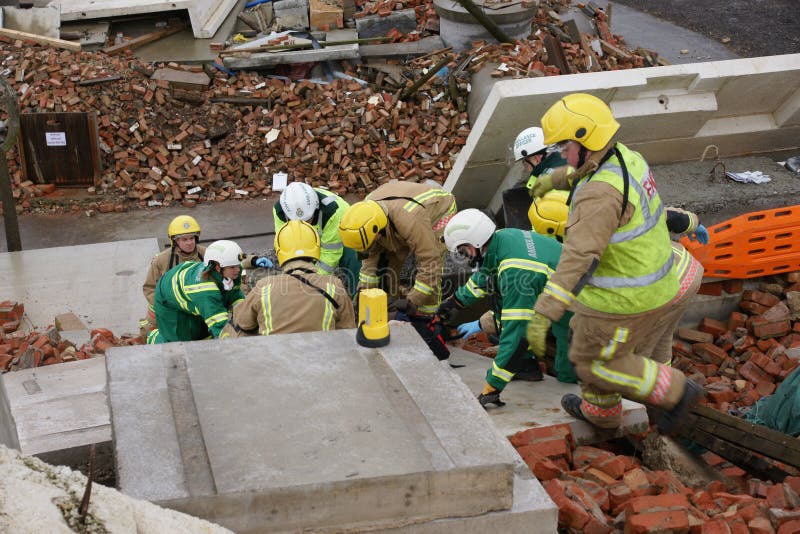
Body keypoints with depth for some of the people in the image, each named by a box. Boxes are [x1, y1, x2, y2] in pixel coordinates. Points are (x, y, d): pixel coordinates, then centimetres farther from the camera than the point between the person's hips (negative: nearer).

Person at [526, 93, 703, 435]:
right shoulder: (625, 157, -2)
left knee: (594, 362, 13)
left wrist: (543, 314, -41)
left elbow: (578, 258, -39)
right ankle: (600, 411, 47)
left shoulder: (600, 195, -31)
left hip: (623, 300, -9)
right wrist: (555, 179, 36)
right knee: (585, 337, 29)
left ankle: (673, 392, 16)